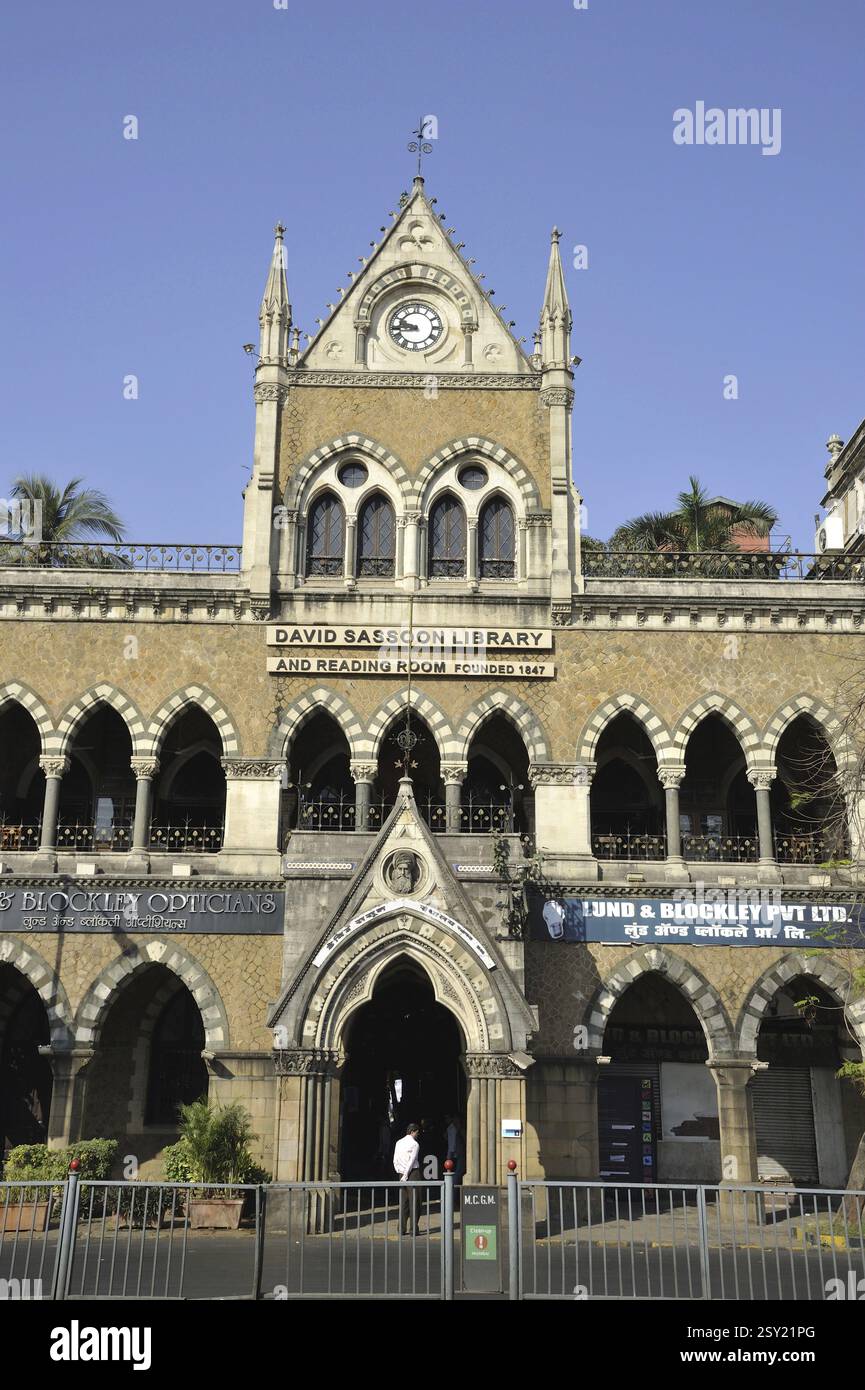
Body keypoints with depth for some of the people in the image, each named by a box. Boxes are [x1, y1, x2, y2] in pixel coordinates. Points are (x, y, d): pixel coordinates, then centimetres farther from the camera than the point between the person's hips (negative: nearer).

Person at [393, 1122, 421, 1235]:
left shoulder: (398, 1143, 10)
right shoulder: (415, 1144, -8)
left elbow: (395, 1161, 9)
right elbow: (411, 1161, -13)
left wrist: (401, 1173, 10)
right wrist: (405, 1176, -10)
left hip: (401, 1173, 6)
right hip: (413, 1173, -6)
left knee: (403, 1201, 10)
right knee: (414, 1201, -2)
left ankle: (402, 1229, 10)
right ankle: (414, 1229, -3)